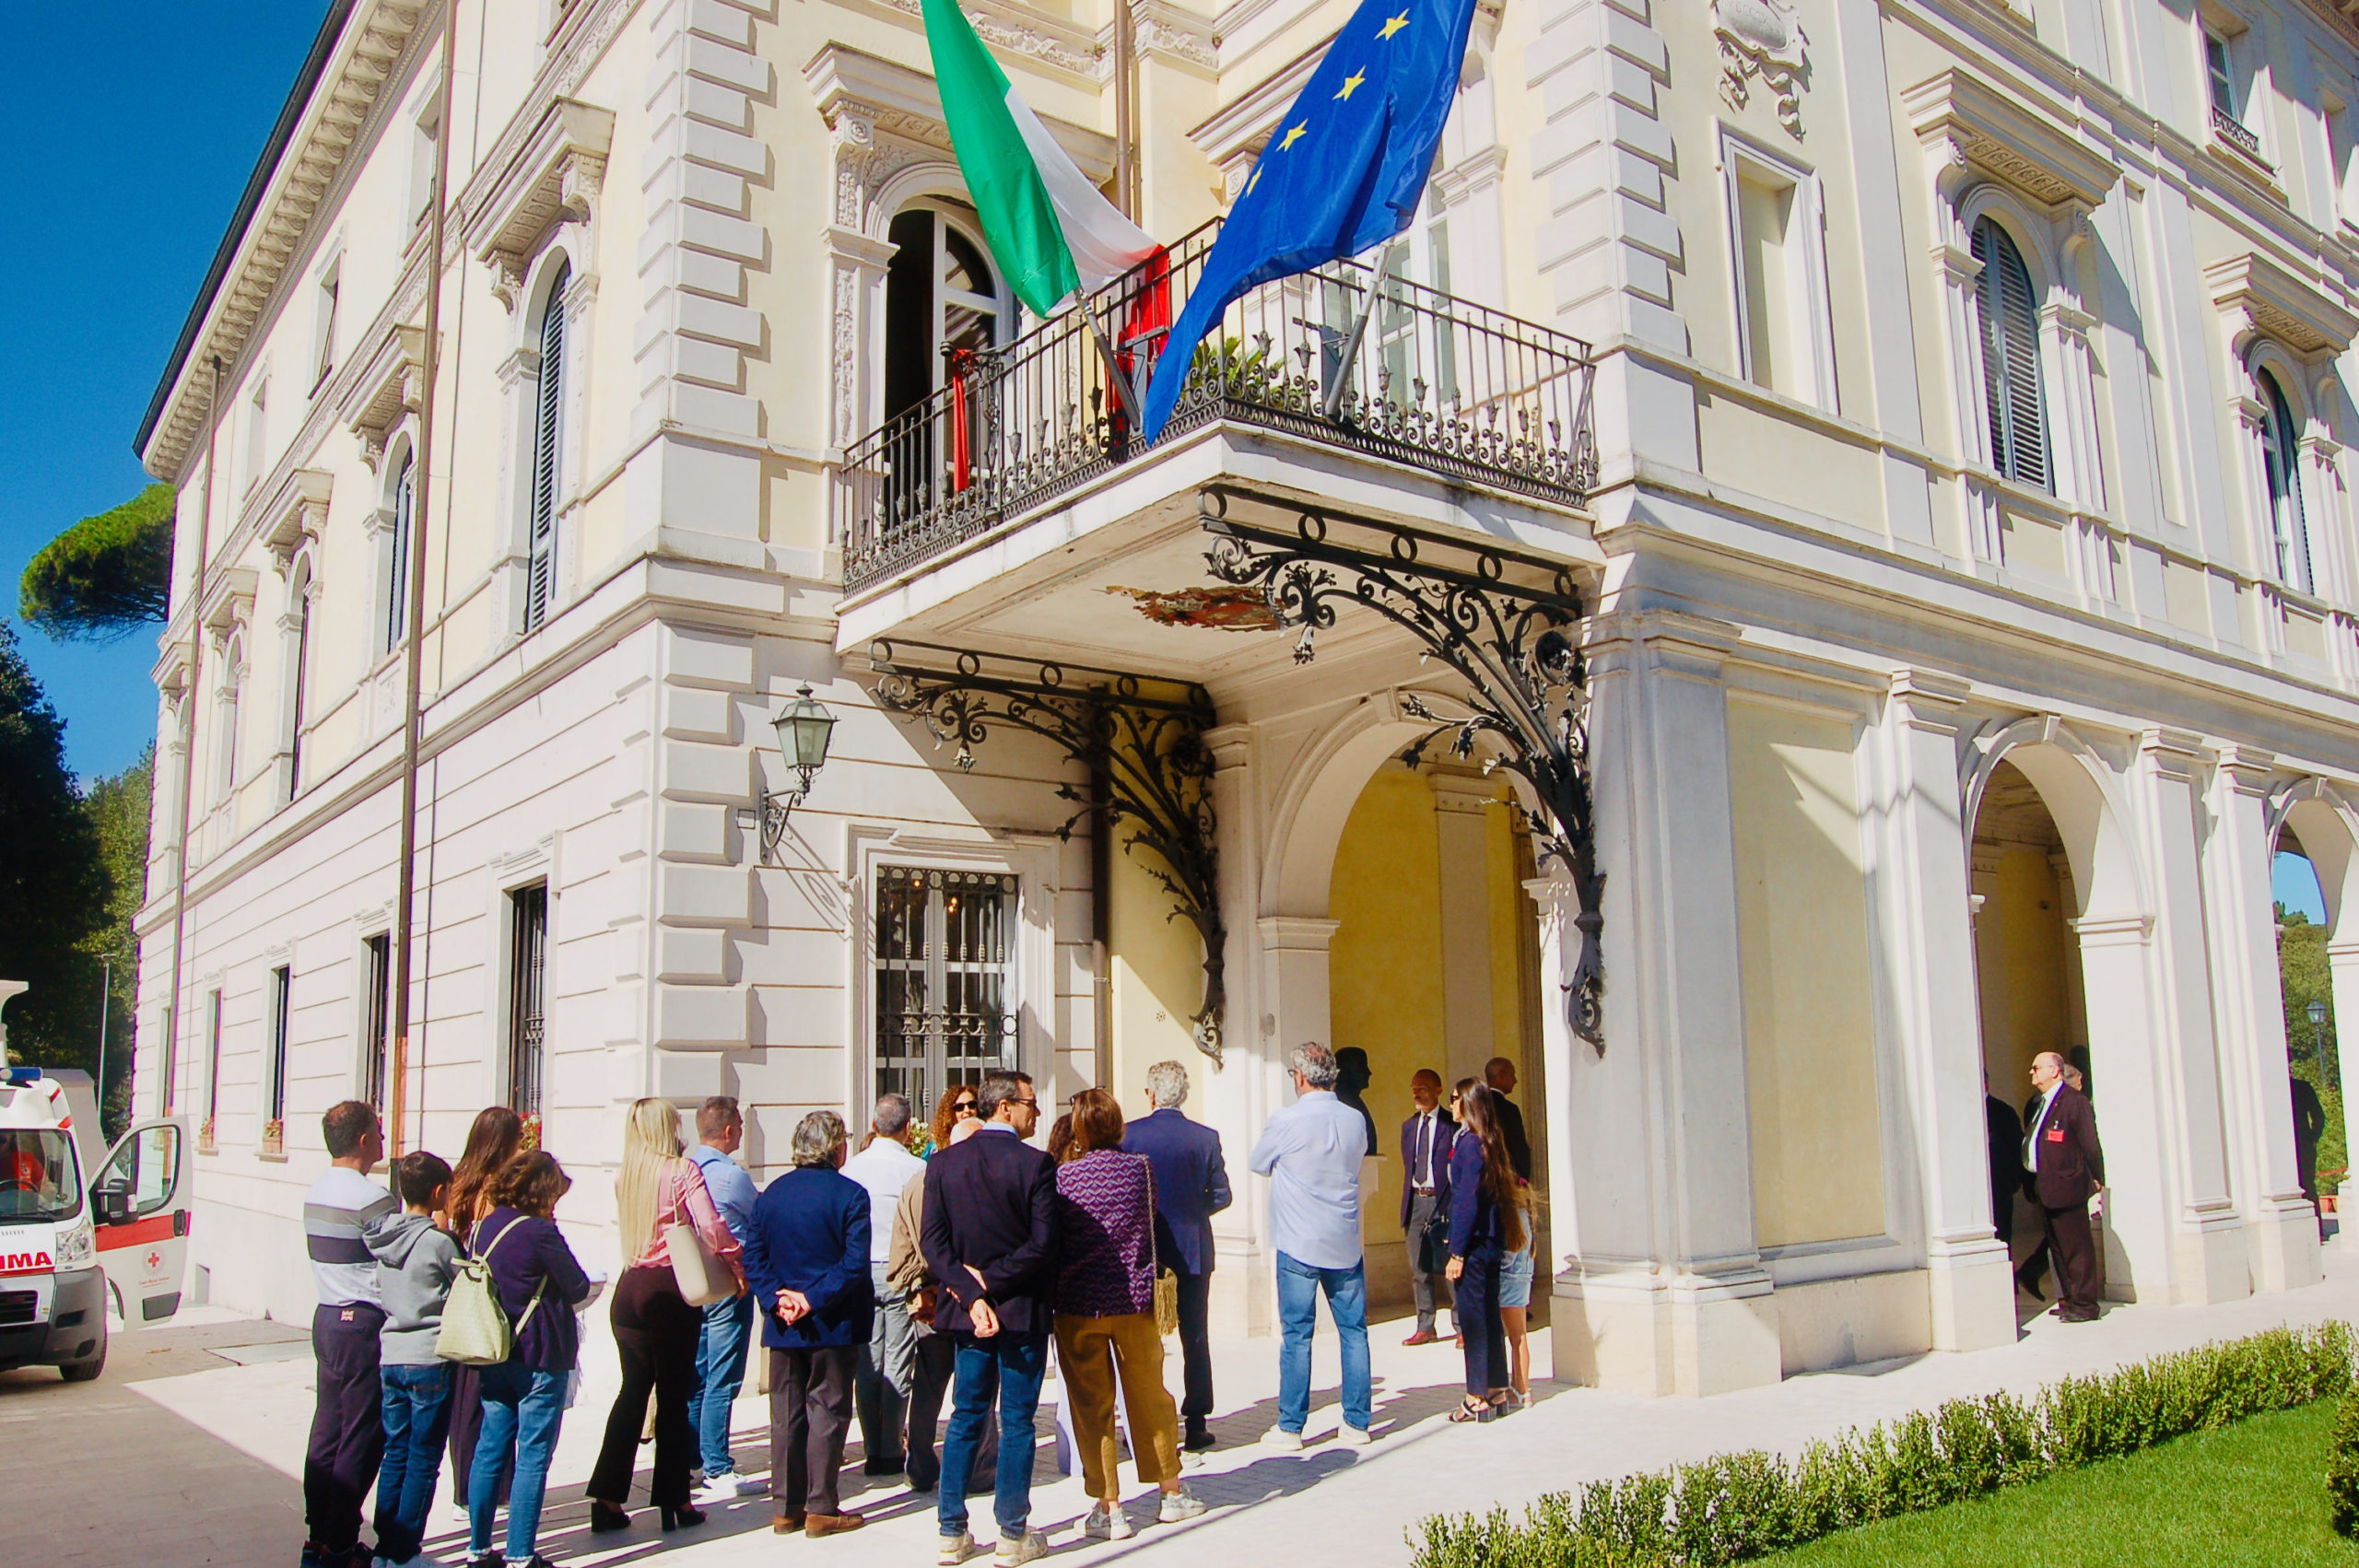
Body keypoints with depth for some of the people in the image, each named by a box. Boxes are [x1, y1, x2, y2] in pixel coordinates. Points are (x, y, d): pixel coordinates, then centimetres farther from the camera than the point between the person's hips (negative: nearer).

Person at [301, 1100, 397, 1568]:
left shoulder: (317, 1191, 9)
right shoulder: (372, 1199, -19)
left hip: (326, 1317, 9)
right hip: (364, 1324, -9)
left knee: (326, 1433, 14)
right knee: (361, 1439, 0)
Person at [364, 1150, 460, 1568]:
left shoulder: (383, 1237, 3)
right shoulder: (438, 1242, -15)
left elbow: (382, 1296, 13)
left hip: (390, 1356, 6)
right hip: (430, 1361, -6)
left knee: (395, 1455, 14)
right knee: (423, 1461, 4)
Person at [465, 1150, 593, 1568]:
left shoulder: (480, 1228, 3)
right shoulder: (539, 1232, -17)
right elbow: (578, 1288, -10)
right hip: (539, 1360, -7)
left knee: (490, 1451, 14)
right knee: (532, 1457, 0)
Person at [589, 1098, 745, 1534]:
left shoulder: (624, 1177, 5)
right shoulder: (683, 1170, -10)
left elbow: (621, 1224, 14)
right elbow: (711, 1226, -16)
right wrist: (736, 1265, -3)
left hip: (629, 1288, 5)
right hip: (671, 1290, -5)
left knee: (633, 1389, 13)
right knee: (673, 1394, 4)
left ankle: (608, 1498, 11)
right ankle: (673, 1501, 11)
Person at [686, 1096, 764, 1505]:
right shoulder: (733, 1176, -16)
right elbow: (762, 1223, -2)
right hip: (729, 1283, -7)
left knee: (694, 1379, 14)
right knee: (721, 1383, -3)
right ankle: (718, 1472, 0)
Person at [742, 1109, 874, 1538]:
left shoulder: (770, 1193, 5)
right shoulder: (850, 1194, -12)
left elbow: (753, 1256, 1)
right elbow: (855, 1262, -19)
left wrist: (777, 1297, -6)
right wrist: (814, 1299, -16)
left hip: (783, 1326, 5)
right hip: (834, 1324, -5)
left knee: (786, 1414, 12)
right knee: (827, 1410, 3)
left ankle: (785, 1507, 18)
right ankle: (821, 1508, 7)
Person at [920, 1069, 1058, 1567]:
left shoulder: (943, 1162, 1)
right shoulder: (1034, 1163, -13)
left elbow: (932, 1239, -4)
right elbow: (1042, 1244, -18)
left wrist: (972, 1290, -7)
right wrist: (988, 1282, -11)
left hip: (967, 1310, 4)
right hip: (1023, 1311, -4)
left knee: (965, 1417, 14)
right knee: (1017, 1422, 5)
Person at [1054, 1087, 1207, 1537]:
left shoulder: (1062, 1176, -11)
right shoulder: (1140, 1167, -4)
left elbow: (1049, 1238, -5)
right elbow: (1153, 1221, 8)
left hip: (1078, 1304, -2)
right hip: (1134, 1300, 2)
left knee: (1091, 1407, 7)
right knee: (1150, 1397, 16)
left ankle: (1109, 1508, 10)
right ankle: (1172, 1492, 27)